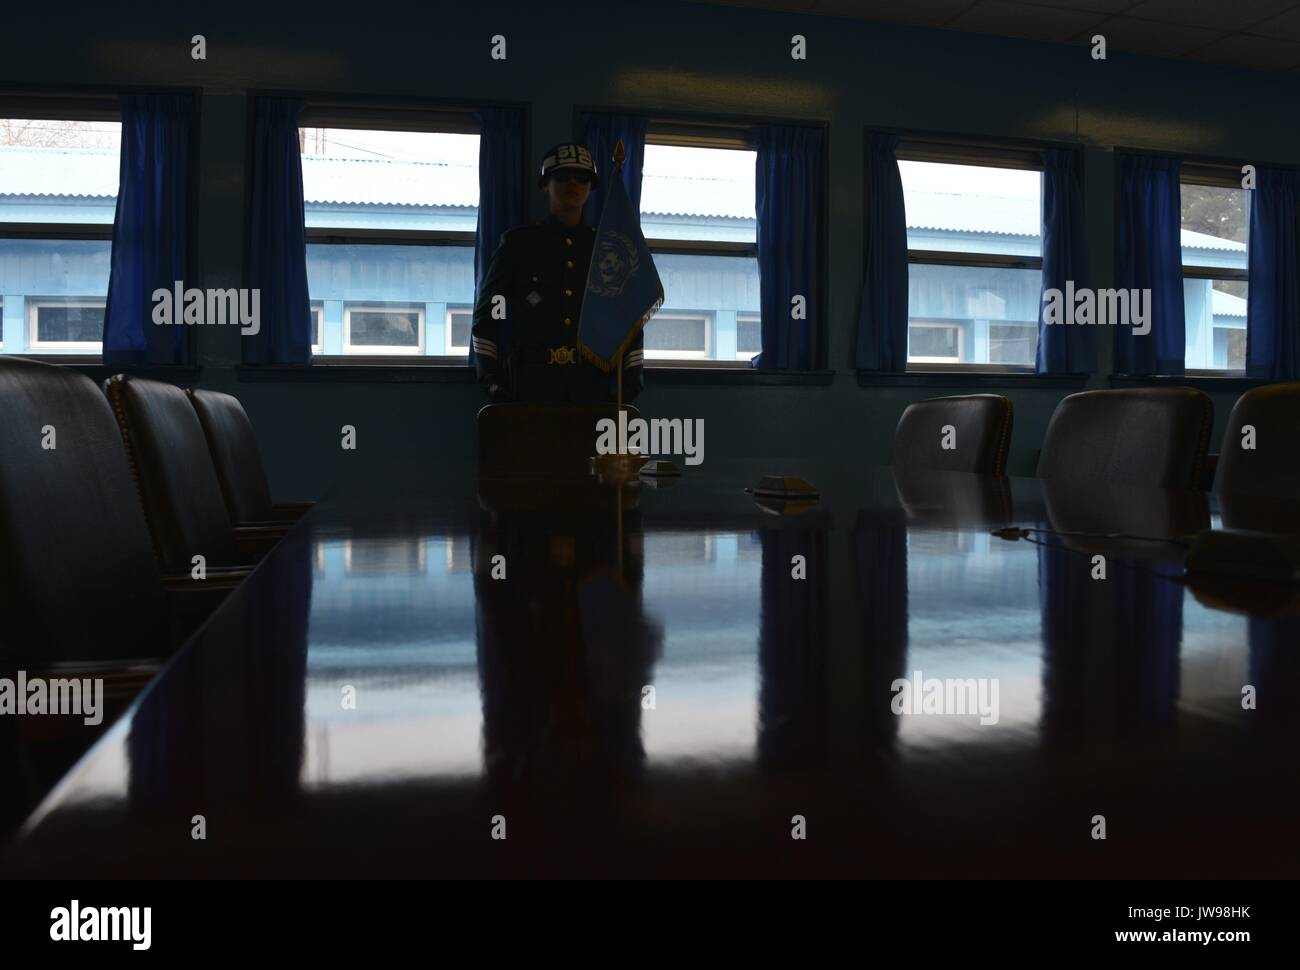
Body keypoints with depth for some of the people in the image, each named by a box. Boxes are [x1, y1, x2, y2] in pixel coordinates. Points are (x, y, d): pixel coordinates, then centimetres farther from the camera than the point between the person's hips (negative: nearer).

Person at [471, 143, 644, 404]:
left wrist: (629, 384, 5)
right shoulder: (518, 242, 10)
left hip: (593, 383, 2)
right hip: (532, 381, -1)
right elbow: (486, 314, 8)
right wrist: (491, 380, -2)